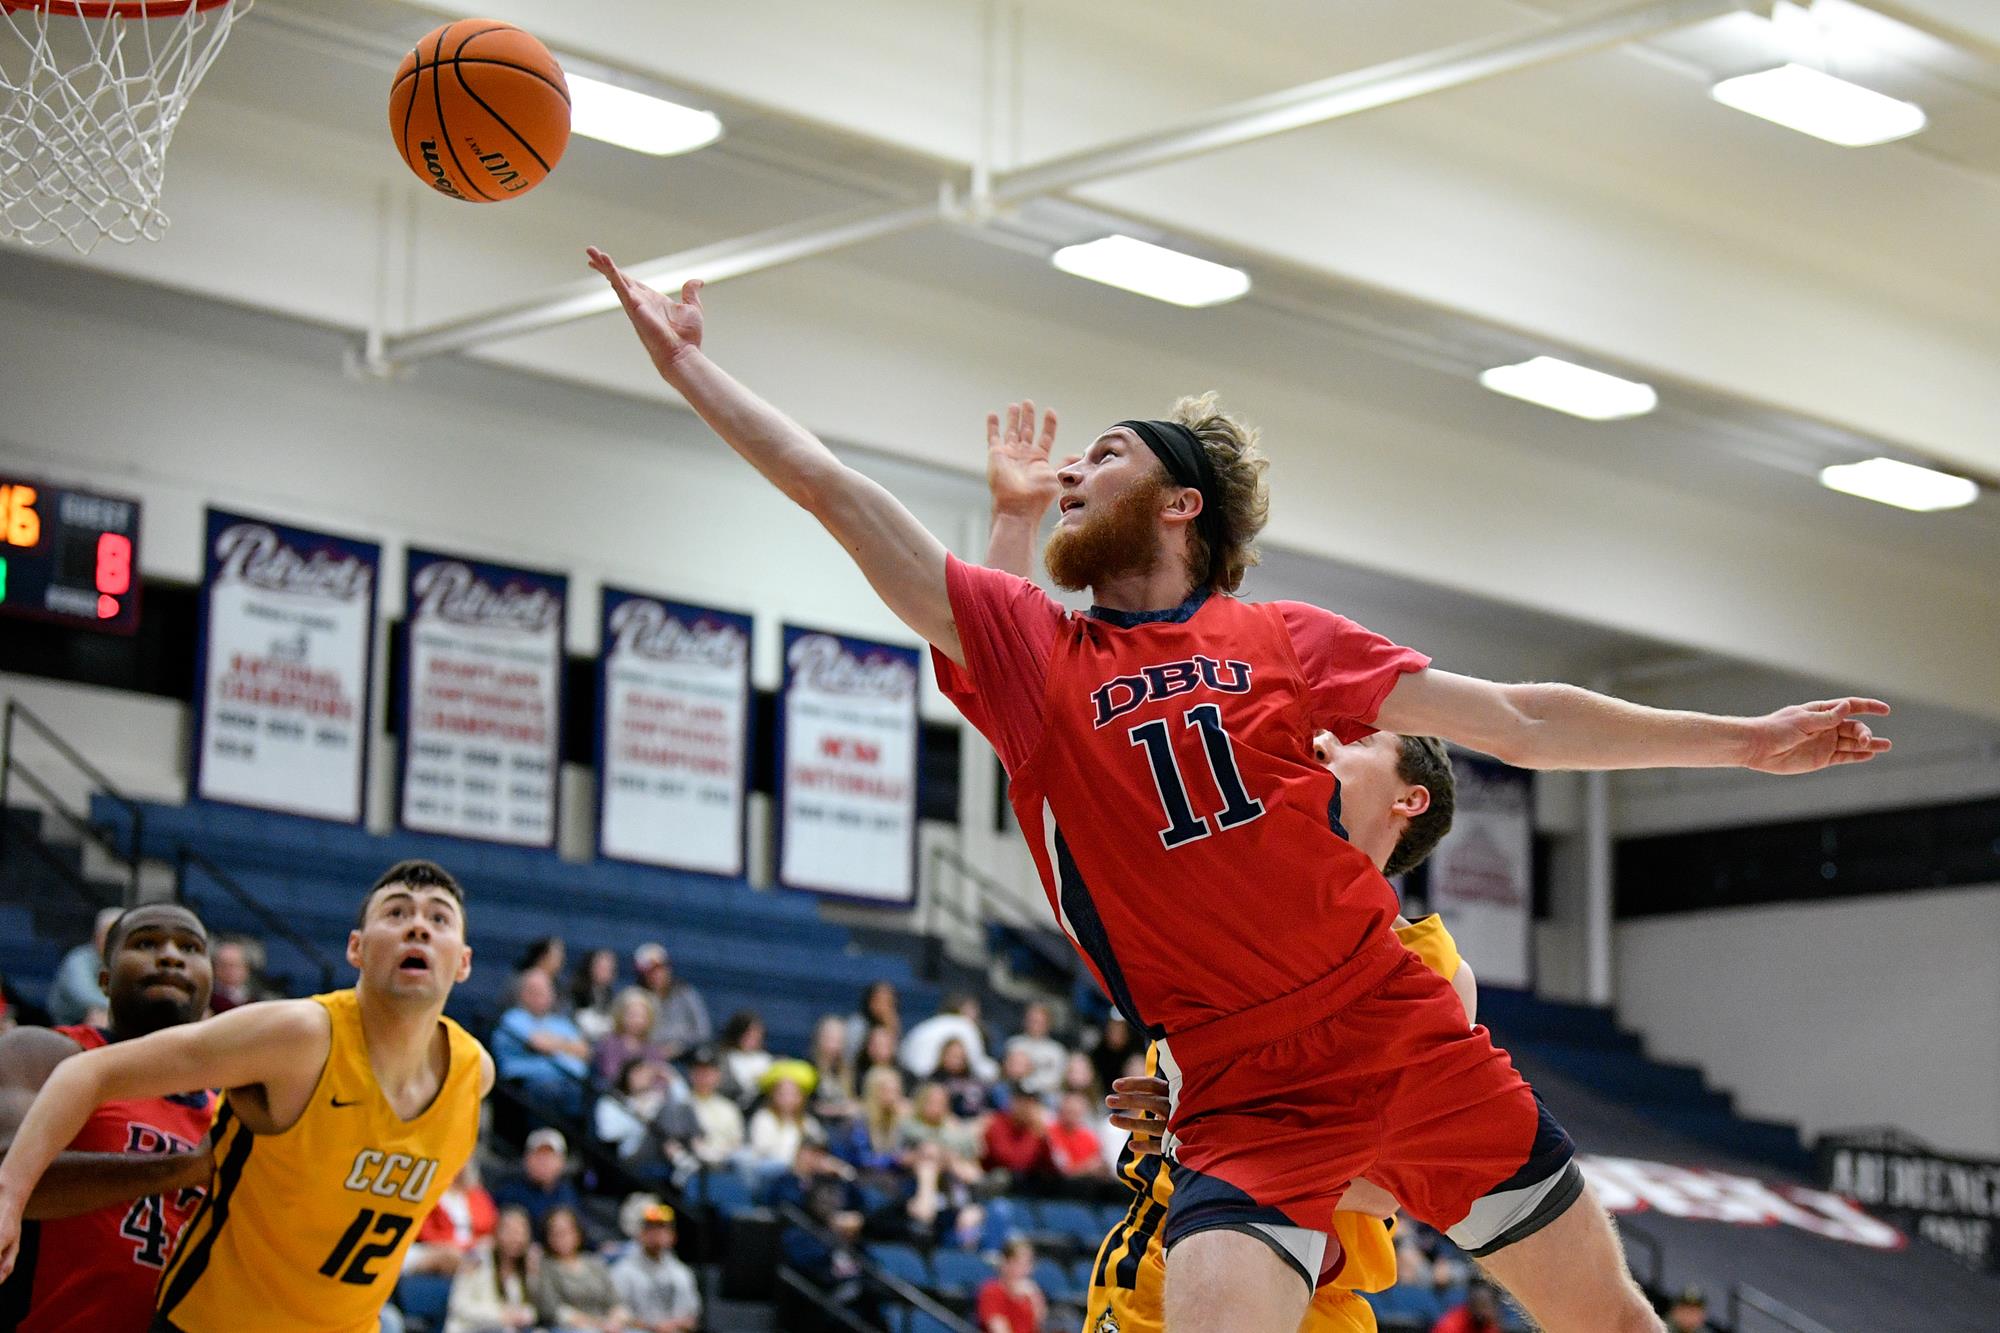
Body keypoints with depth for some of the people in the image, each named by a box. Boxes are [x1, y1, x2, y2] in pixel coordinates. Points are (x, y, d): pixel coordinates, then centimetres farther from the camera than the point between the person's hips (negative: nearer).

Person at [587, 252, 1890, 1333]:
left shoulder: (1285, 640, 4)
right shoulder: (1025, 647, 4)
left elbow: (1517, 720, 10)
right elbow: (842, 494, 2)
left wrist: (1741, 740, 11)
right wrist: (690, 367, 0)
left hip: (1412, 1038, 1)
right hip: (1241, 1090, -1)